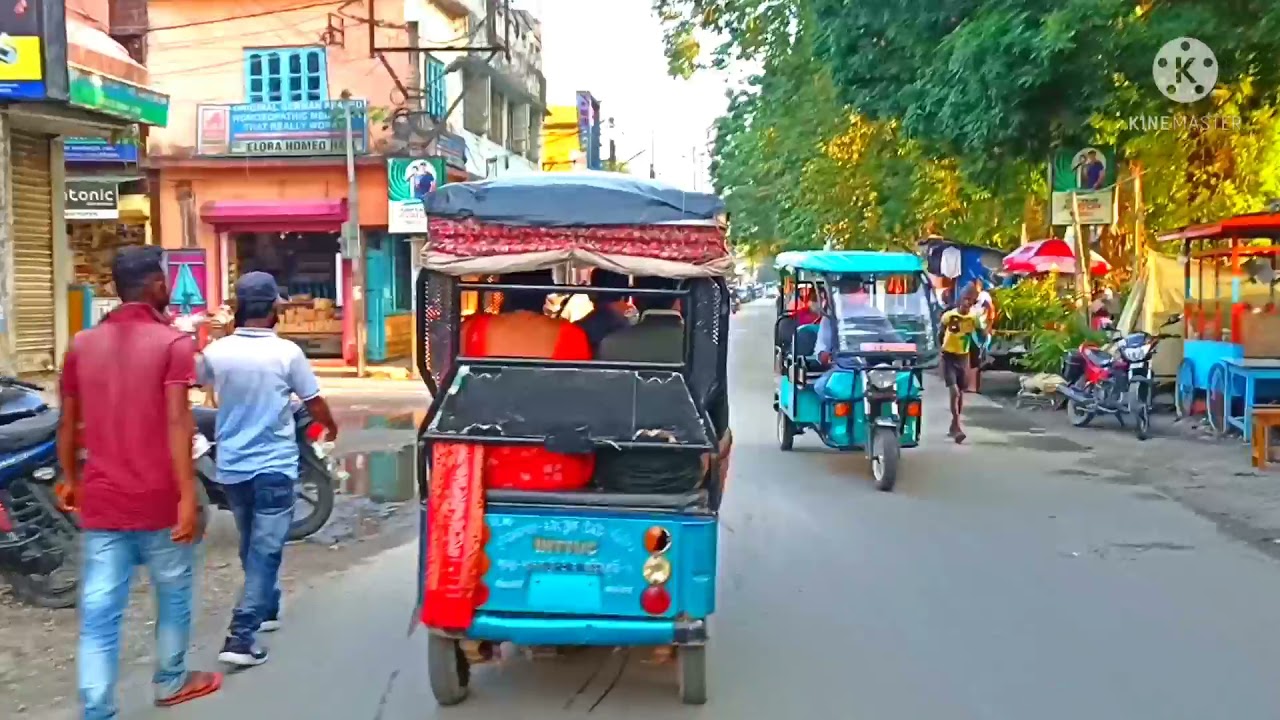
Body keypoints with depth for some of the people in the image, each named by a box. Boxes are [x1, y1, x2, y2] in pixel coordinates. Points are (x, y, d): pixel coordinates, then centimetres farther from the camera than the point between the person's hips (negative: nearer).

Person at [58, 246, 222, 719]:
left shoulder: (82, 345, 8)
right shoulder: (172, 343, -9)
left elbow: (68, 423, 13)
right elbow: (177, 423, -17)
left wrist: (70, 480, 26)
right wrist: (188, 496, -18)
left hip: (100, 501, 4)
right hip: (158, 500, -4)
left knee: (99, 613, 3)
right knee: (173, 593, 18)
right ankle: (171, 681, 34)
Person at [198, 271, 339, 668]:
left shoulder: (216, 351, -3)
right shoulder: (286, 352, -13)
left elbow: (206, 386, 20)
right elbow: (315, 402, -2)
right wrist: (331, 426, 19)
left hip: (231, 466, 5)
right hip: (273, 466, -4)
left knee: (251, 546, 21)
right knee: (265, 550, -2)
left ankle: (266, 609, 37)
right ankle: (241, 636, -9)